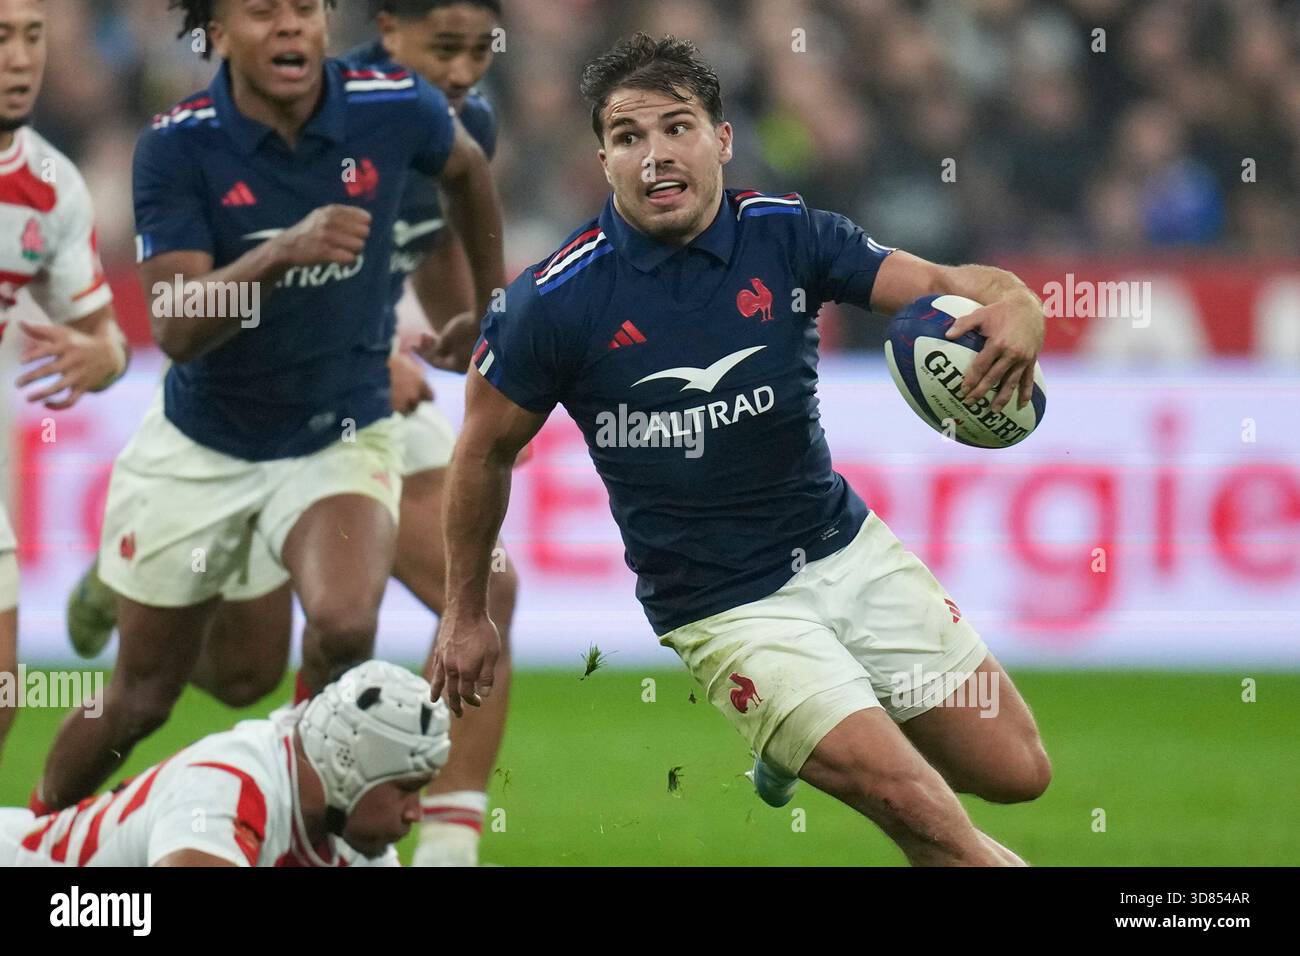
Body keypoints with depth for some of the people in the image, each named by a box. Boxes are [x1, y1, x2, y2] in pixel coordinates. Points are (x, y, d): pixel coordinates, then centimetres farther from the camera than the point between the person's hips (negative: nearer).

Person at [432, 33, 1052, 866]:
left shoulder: (787, 235, -6)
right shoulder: (557, 301, -13)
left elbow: (940, 284, -13)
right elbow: (486, 451, 0)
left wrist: (1012, 305, -37)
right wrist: (467, 613, 7)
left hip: (849, 549, 4)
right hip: (722, 606, -4)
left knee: (1017, 773, 7)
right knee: (921, 813, -18)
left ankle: (800, 744, 30)